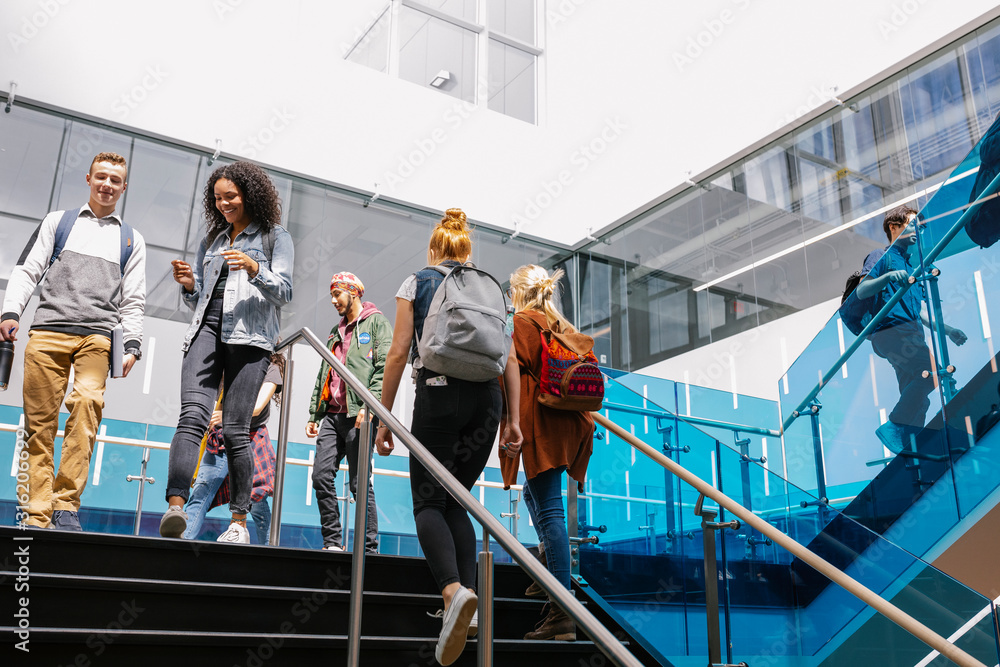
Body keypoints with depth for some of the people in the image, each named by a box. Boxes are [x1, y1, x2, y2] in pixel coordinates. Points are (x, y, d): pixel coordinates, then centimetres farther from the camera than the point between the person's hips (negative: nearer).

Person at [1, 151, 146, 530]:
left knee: (87, 404, -23)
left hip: (97, 336, 0)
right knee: (40, 421, -5)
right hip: (48, 332, 1)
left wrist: (132, 344, 3)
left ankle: (66, 505, -23)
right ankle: (38, 516, -2)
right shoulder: (57, 222, 22)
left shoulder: (132, 240, 22)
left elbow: (133, 300, 16)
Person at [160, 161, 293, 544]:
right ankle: (176, 506, -30)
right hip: (206, 329, 4)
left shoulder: (275, 237, 13)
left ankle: (239, 522, 0)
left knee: (235, 429, -8)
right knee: (193, 413, -18)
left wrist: (255, 270, -14)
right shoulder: (211, 241, 27)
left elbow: (284, 292, 3)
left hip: (249, 336, -4)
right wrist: (188, 284, 5)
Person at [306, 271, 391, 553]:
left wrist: (369, 405, -20)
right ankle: (332, 543, 6)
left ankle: (370, 548, 0)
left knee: (360, 482, -6)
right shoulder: (336, 332, 26)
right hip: (332, 415, 7)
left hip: (358, 415, -7)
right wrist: (313, 414, 17)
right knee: (321, 476, -2)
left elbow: (384, 367, -9)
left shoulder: (377, 322, 3)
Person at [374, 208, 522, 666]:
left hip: (438, 394, -3)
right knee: (456, 500, 14)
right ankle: (465, 596, 2)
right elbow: (510, 359, 9)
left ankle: (453, 590, -26)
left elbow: (399, 354, 0)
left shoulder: (416, 284, 8)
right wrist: (514, 419, 11)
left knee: (429, 502, 0)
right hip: (486, 399, 4)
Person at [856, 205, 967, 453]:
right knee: (930, 371, -26)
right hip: (890, 328, -9)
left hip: (910, 333, 9)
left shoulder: (910, 267, 30)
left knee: (916, 400, 2)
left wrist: (948, 330, 23)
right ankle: (894, 428, -22)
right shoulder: (881, 257, 5)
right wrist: (887, 276, -27)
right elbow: (861, 291, -11)